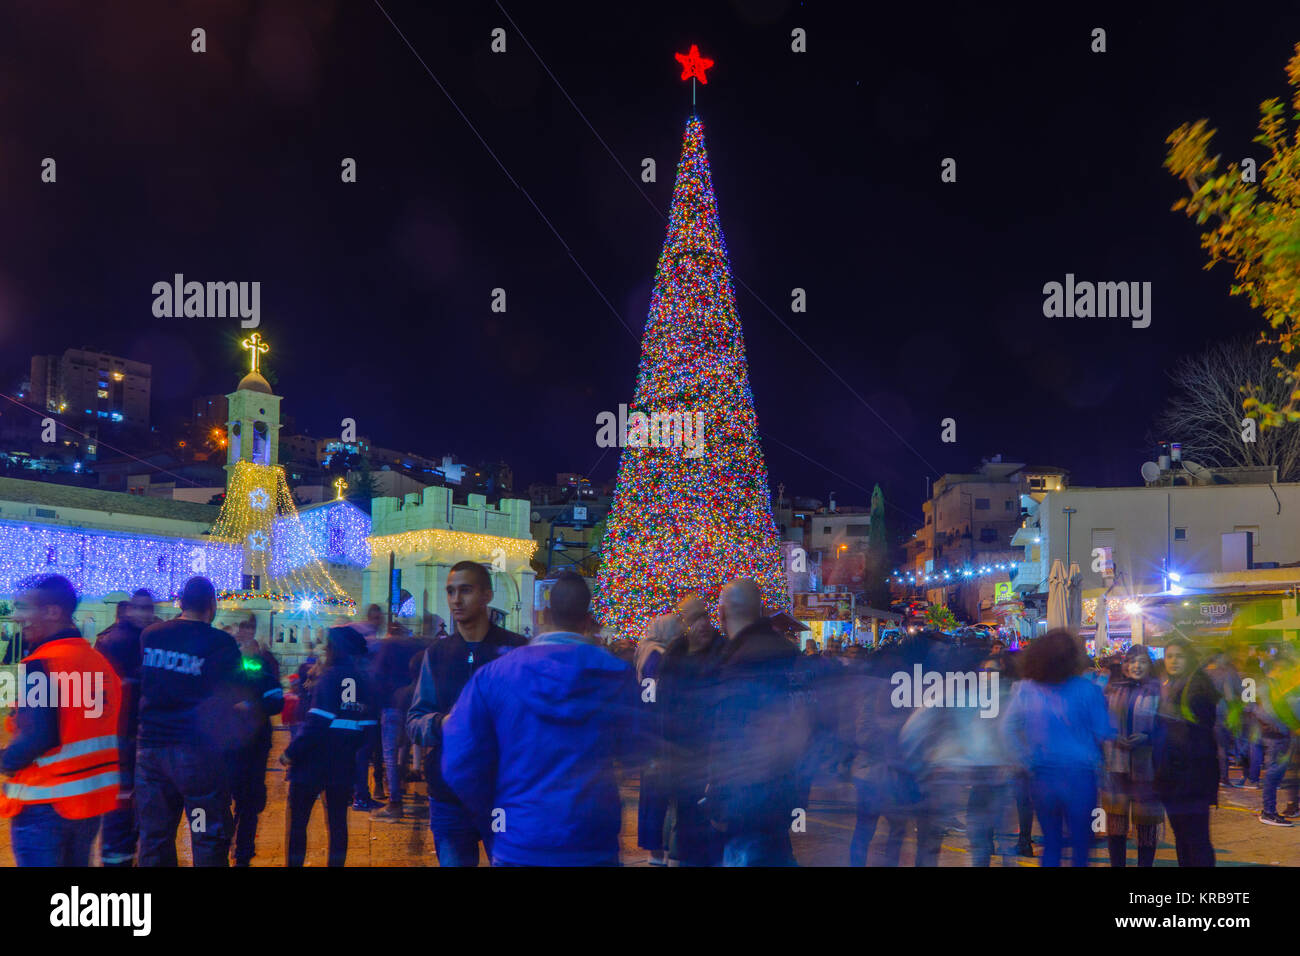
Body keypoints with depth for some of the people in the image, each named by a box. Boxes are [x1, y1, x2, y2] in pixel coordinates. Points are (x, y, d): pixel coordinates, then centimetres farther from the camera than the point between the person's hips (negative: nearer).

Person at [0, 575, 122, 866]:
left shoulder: (42, 664, -17)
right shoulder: (99, 660, 7)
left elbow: (36, 737, -25)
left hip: (44, 802, -7)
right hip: (94, 796, 7)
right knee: (76, 862, 19)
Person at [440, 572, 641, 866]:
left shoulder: (493, 675, -7)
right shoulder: (617, 675, -6)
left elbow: (460, 767, -6)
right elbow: (634, 753, 6)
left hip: (519, 844, 0)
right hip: (594, 846, 0)